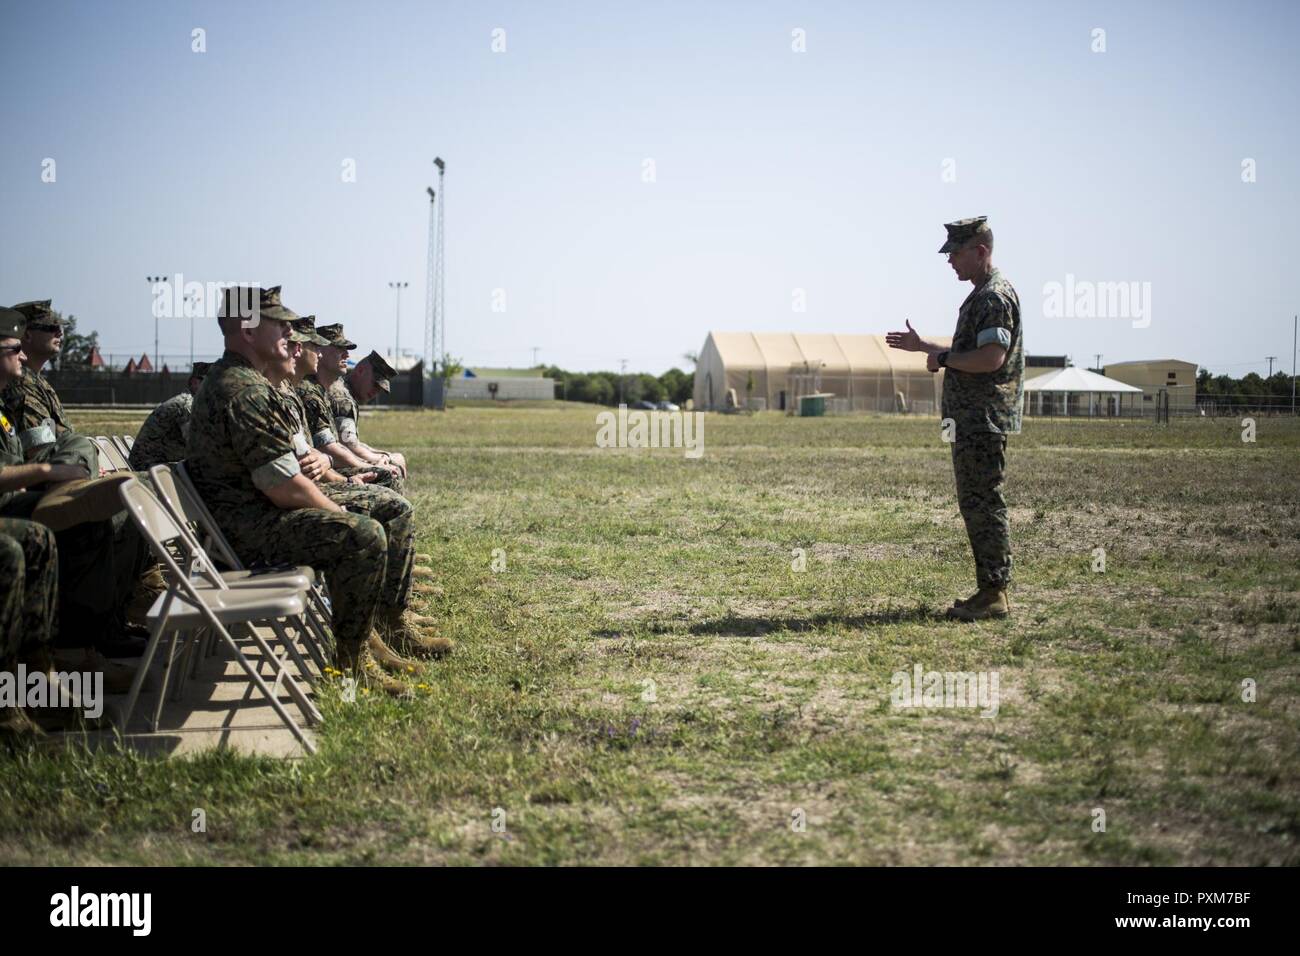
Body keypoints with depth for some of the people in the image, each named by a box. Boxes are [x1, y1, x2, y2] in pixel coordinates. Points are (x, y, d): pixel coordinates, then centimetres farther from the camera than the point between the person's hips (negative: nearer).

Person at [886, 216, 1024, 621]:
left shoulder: (996, 297, -14)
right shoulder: (980, 296, 19)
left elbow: (991, 358, -24)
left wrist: (943, 358, -12)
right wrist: (923, 345, 27)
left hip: (985, 420, -11)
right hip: (970, 419, 11)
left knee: (983, 503, -8)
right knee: (975, 504, 12)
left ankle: (995, 594, -5)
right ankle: (989, 590, 17)